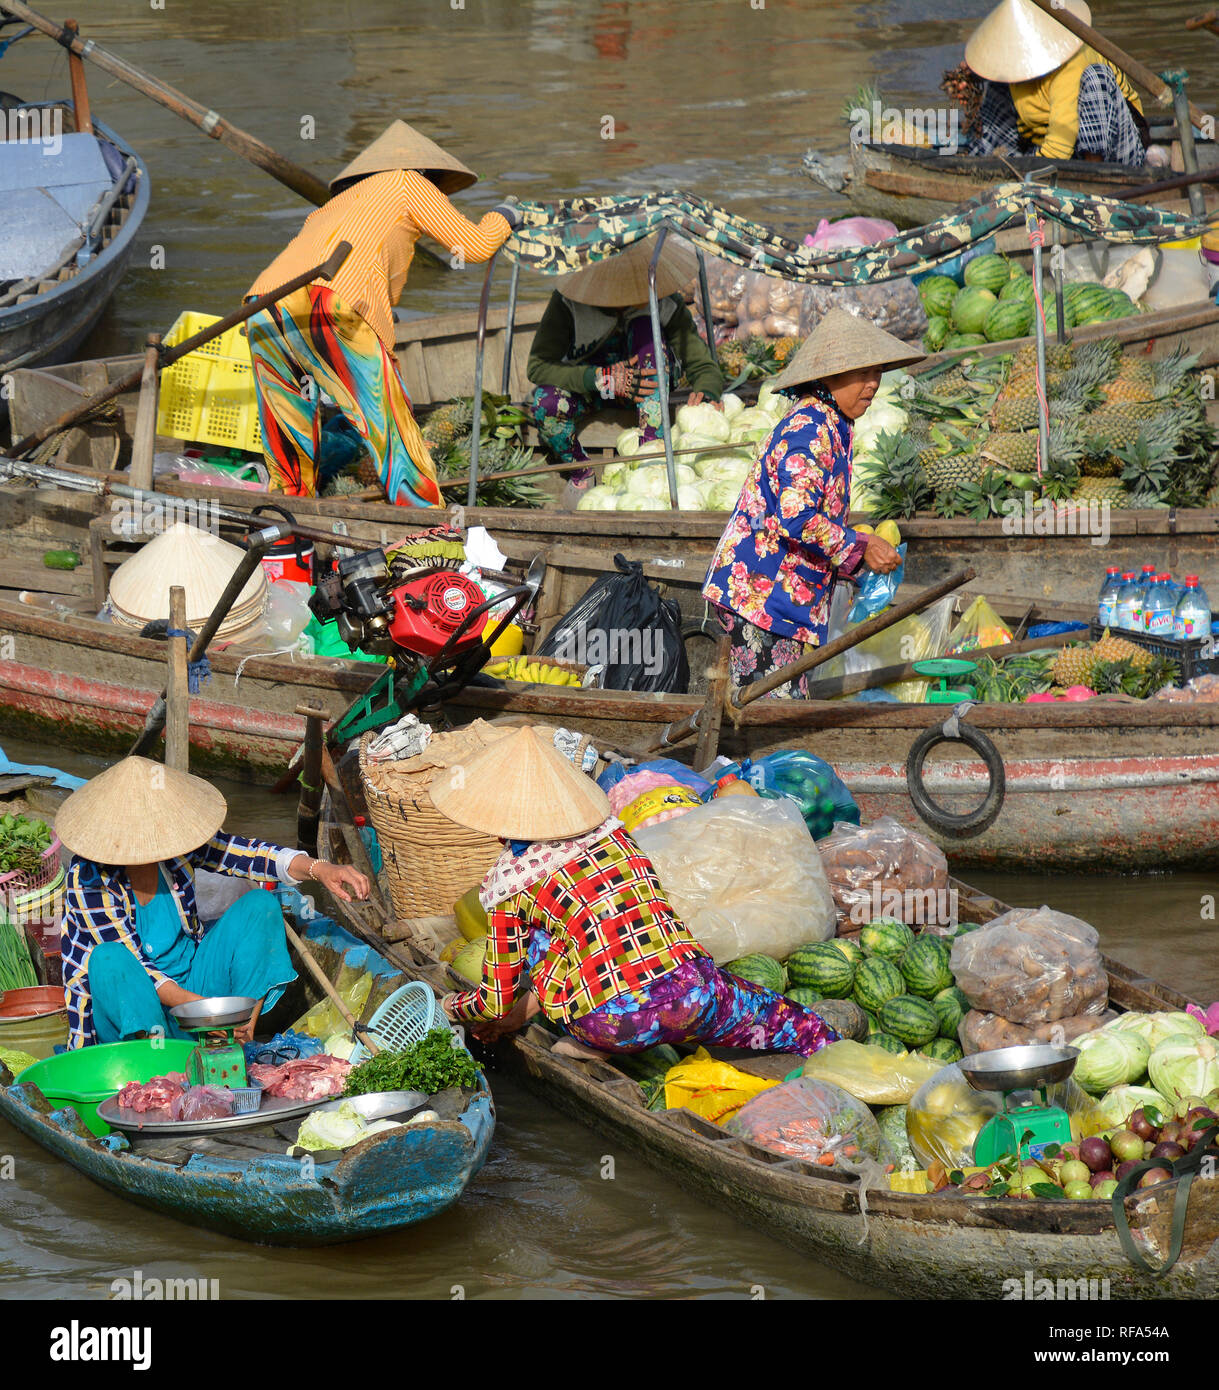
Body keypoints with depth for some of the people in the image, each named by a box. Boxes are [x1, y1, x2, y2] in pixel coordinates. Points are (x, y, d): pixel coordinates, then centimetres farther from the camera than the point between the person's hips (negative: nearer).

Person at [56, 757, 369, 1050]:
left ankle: (241, 1038, -19)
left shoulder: (176, 836, -10)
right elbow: (130, 962, -24)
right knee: (108, 960, -37)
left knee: (259, 905, -12)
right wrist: (197, 1005, -33)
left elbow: (242, 854, -11)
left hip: (189, 981, 6)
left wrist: (319, 869, -27)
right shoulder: (88, 878, -23)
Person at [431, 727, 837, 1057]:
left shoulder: (508, 882, 1)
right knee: (775, 1015, 29)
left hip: (614, 1026, -4)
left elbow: (497, 1003, 7)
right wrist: (524, 1009, 35)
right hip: (692, 996, 4)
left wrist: (451, 1006, 31)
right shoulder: (613, 835, 17)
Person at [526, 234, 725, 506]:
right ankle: (580, 474, -2)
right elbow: (537, 366, -27)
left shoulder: (667, 303, -23)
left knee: (646, 328, -31)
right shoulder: (568, 301, -27)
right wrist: (606, 381, -38)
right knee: (546, 402, -34)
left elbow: (703, 366, -17)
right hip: (587, 381, -1)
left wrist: (706, 393, -42)